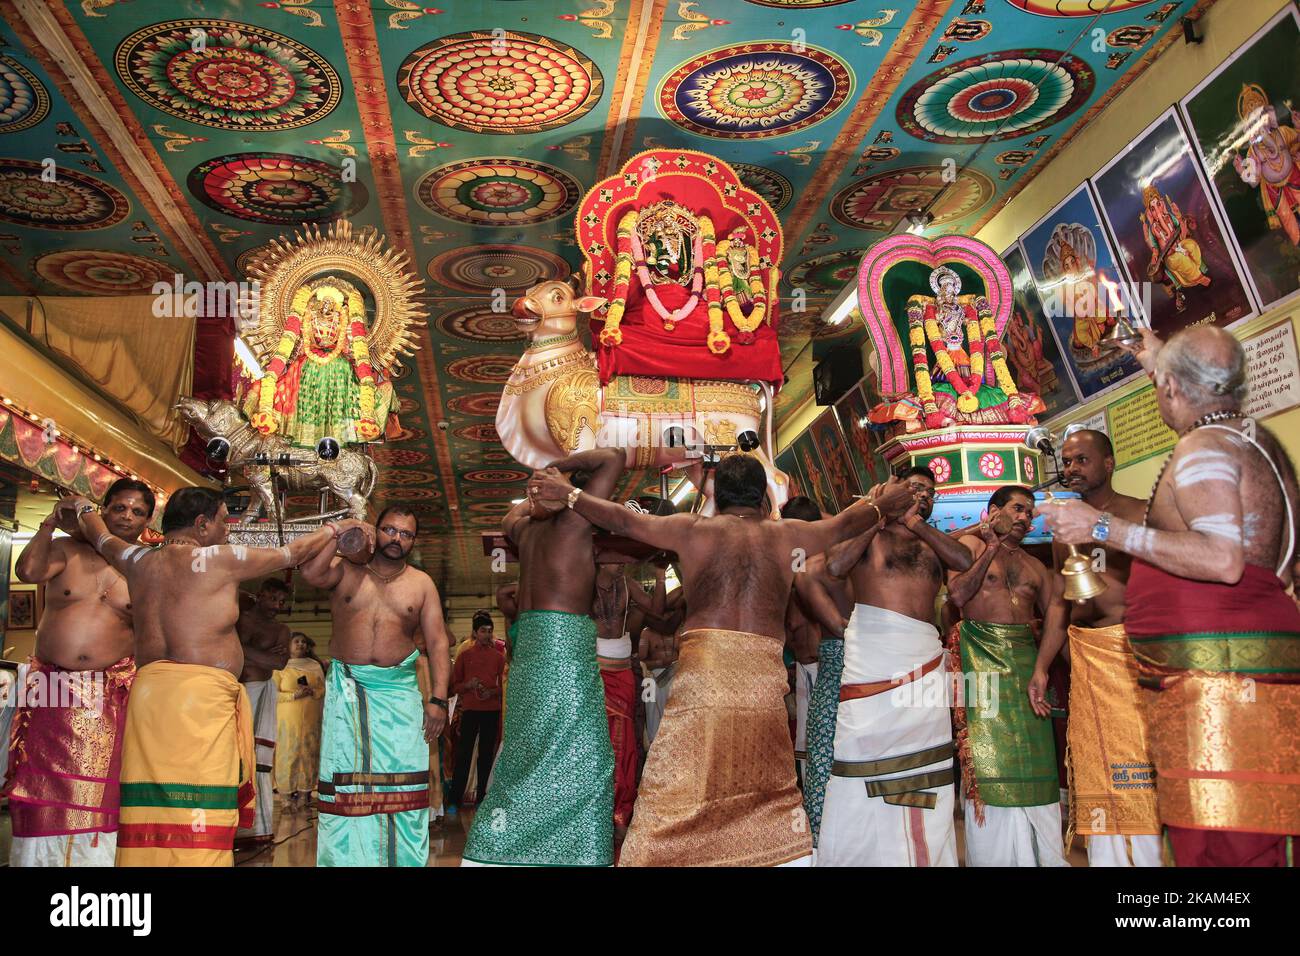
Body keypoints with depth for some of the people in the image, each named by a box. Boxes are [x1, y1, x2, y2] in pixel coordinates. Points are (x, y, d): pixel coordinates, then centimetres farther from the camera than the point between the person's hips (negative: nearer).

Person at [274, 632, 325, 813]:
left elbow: (324, 689, 9)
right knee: (289, 753, -4)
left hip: (311, 718, 2)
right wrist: (294, 695, -16)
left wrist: (312, 692, -11)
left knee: (309, 751, -2)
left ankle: (305, 792, 3)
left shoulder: (315, 666, 11)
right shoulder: (281, 667, 4)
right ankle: (291, 793, 3)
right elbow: (274, 694, -3)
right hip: (288, 719, -2)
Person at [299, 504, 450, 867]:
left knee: (401, 785, -2)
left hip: (399, 692, 1)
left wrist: (438, 698, -6)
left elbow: (437, 643, 3)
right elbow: (309, 573, -17)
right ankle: (343, 858, 8)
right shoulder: (346, 570, 6)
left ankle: (404, 860, 5)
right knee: (344, 783, 1)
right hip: (347, 690, 0)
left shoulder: (422, 583, 8)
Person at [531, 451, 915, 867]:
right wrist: (882, 505, 47)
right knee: (773, 793, 15)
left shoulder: (694, 529, 8)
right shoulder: (787, 534, 14)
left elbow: (625, 521, 6)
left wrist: (569, 495, 15)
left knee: (675, 791, -3)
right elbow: (844, 523, 29)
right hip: (764, 677, 3)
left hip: (704, 669, -2)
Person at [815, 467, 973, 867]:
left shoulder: (932, 543, 24)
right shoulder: (868, 533, 12)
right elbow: (835, 566, -8)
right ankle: (853, 856, 0)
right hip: (874, 651, -5)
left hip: (925, 657, 5)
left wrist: (916, 523, 7)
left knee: (922, 766, 3)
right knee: (866, 752, -7)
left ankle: (923, 857, 9)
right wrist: (877, 519, 2)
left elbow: (964, 560, 3)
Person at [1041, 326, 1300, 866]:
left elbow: (1222, 559, -25)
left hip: (1215, 673, -10)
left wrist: (1105, 528, -21)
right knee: (1254, 846, 10)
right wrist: (1160, 363, 51)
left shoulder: (1202, 448, -12)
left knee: (1221, 847, -10)